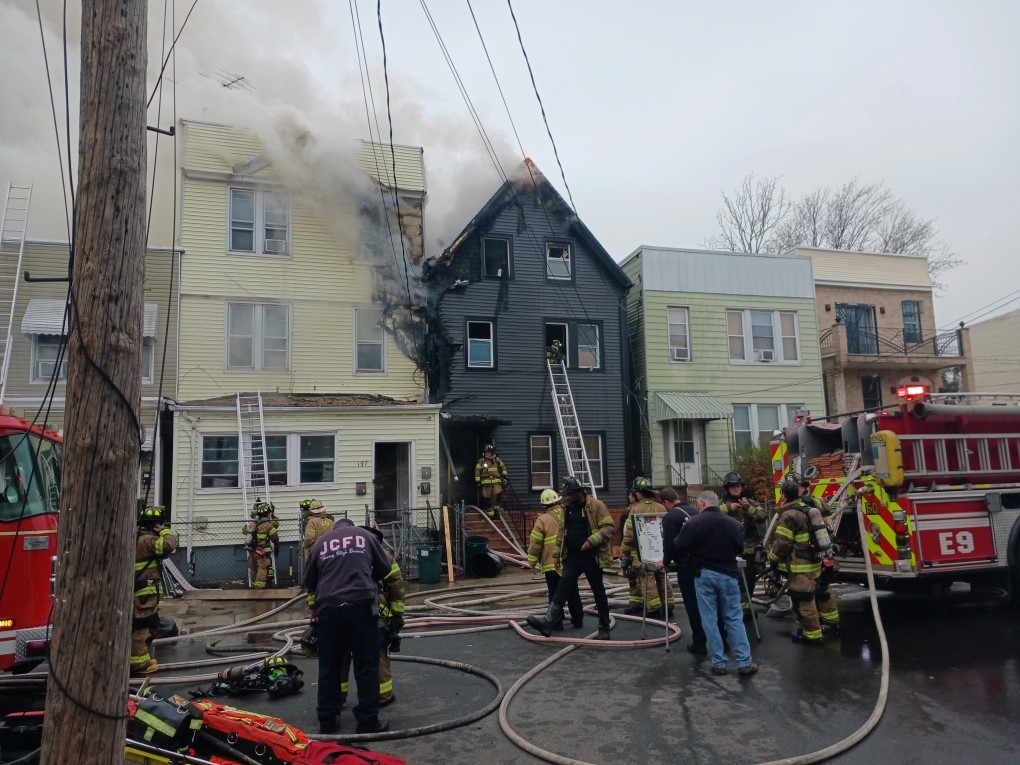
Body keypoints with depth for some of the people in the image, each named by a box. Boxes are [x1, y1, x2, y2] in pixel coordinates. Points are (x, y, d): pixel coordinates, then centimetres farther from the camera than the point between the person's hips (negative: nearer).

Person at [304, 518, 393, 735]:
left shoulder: (320, 543, 18)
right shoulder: (365, 535, 15)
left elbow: (308, 581, 21)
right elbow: (384, 568, 18)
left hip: (329, 608, 2)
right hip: (361, 605, -2)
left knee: (329, 665, 14)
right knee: (366, 665, 6)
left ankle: (327, 719, 22)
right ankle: (368, 721, 9)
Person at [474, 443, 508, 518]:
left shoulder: (497, 460, 10)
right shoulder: (481, 461, 2)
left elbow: (503, 467, 24)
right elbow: (477, 472, 1)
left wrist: (504, 476, 18)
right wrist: (478, 482, -2)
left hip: (496, 481, 1)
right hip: (486, 482, -1)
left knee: (498, 495, -19)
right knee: (488, 499, 1)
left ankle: (496, 510, -1)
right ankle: (490, 514, 10)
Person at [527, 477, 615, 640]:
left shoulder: (596, 506, -11)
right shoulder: (567, 508, 9)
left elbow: (608, 527, -15)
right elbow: (563, 531, 20)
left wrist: (591, 541, -25)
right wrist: (560, 553, 16)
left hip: (591, 556, -5)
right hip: (572, 556, 5)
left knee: (598, 592, 7)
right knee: (563, 586, -9)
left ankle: (604, 627, 21)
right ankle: (549, 622, -18)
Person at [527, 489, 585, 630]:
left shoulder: (543, 519, -10)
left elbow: (535, 543, -8)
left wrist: (532, 561, 3)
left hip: (552, 563, -4)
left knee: (555, 593, 4)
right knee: (573, 592, 15)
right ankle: (577, 619, 22)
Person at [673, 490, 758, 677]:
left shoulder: (694, 523, -13)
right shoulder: (733, 523, -2)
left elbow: (679, 548, -10)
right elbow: (740, 549, 11)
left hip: (704, 575, -3)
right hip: (728, 574, 3)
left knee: (710, 620, 6)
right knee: (734, 619, 10)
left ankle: (719, 663, 8)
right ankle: (744, 662, 10)